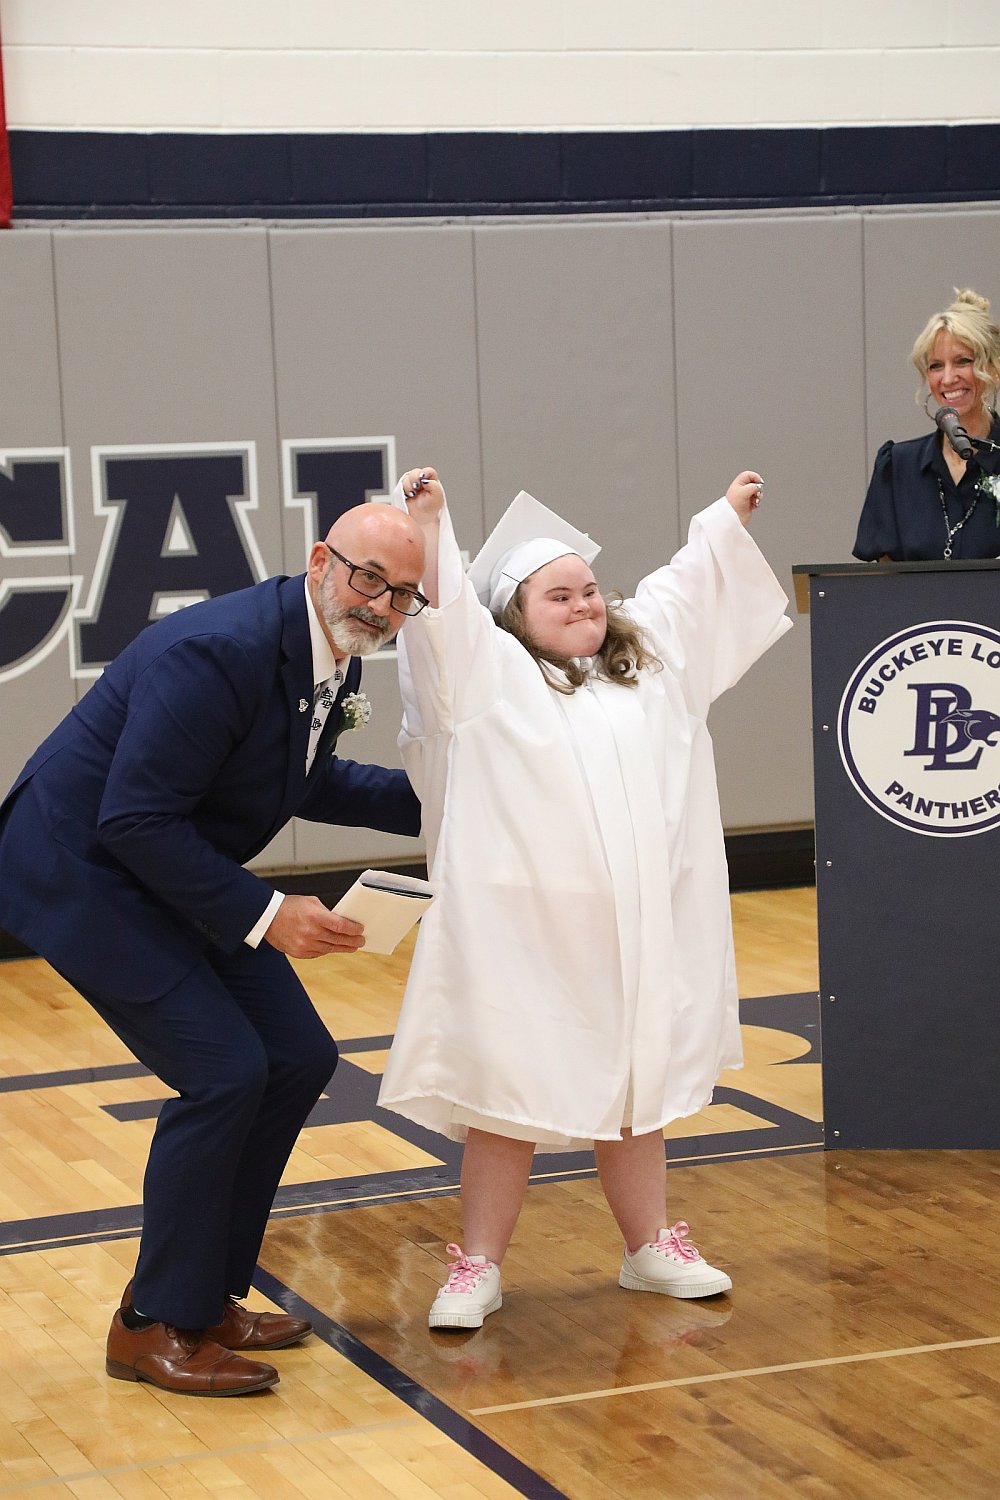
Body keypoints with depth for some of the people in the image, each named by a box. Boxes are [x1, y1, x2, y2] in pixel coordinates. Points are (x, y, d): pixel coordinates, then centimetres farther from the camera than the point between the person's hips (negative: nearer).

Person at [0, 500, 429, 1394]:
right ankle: (157, 1325, 0)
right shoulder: (218, 651, -29)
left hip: (176, 876, 10)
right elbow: (134, 821, -29)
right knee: (223, 1071, -16)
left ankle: (206, 1292, 20)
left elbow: (307, 781, 18)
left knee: (300, 1059, 6)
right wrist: (264, 915, -27)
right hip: (83, 873, -10)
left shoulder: (335, 657, 0)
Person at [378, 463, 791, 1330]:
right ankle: (479, 1268, 14)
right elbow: (443, 608, -14)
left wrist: (730, 515, 35)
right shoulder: (492, 673, -3)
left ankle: (650, 1246, 33)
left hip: (636, 935, 5)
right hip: (522, 940, -5)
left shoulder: (647, 660, 13)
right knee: (505, 1105, 2)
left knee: (637, 1097, 18)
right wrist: (428, 522, -25)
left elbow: (692, 583, 26)